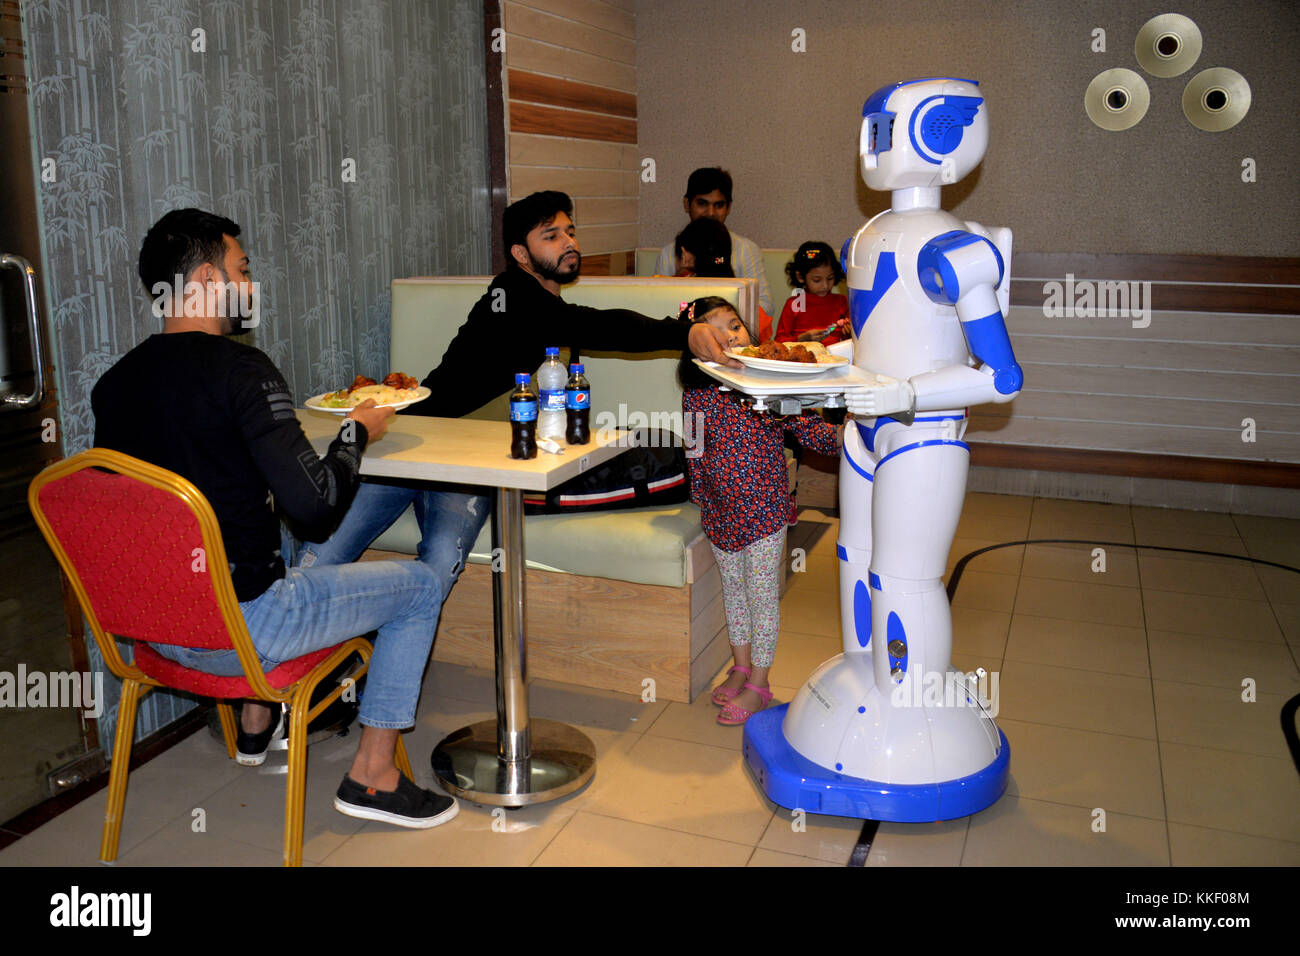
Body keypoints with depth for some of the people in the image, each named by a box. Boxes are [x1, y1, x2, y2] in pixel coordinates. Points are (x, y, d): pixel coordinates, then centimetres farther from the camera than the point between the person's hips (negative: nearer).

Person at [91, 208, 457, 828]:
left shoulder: (113, 382, 2)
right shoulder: (240, 370, -20)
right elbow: (315, 504, -24)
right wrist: (357, 431, -6)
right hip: (239, 631, -8)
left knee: (292, 565, 36)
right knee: (417, 586, 8)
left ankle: (255, 726, 42)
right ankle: (372, 776, 12)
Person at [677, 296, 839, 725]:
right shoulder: (696, 399, -5)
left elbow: (810, 430, -12)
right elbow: (695, 456, 6)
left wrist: (842, 436, -30)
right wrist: (704, 503, 10)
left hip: (764, 512, -3)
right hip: (721, 514, 4)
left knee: (763, 596, 6)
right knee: (733, 591, 19)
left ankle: (758, 685, 20)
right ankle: (741, 668, 38)